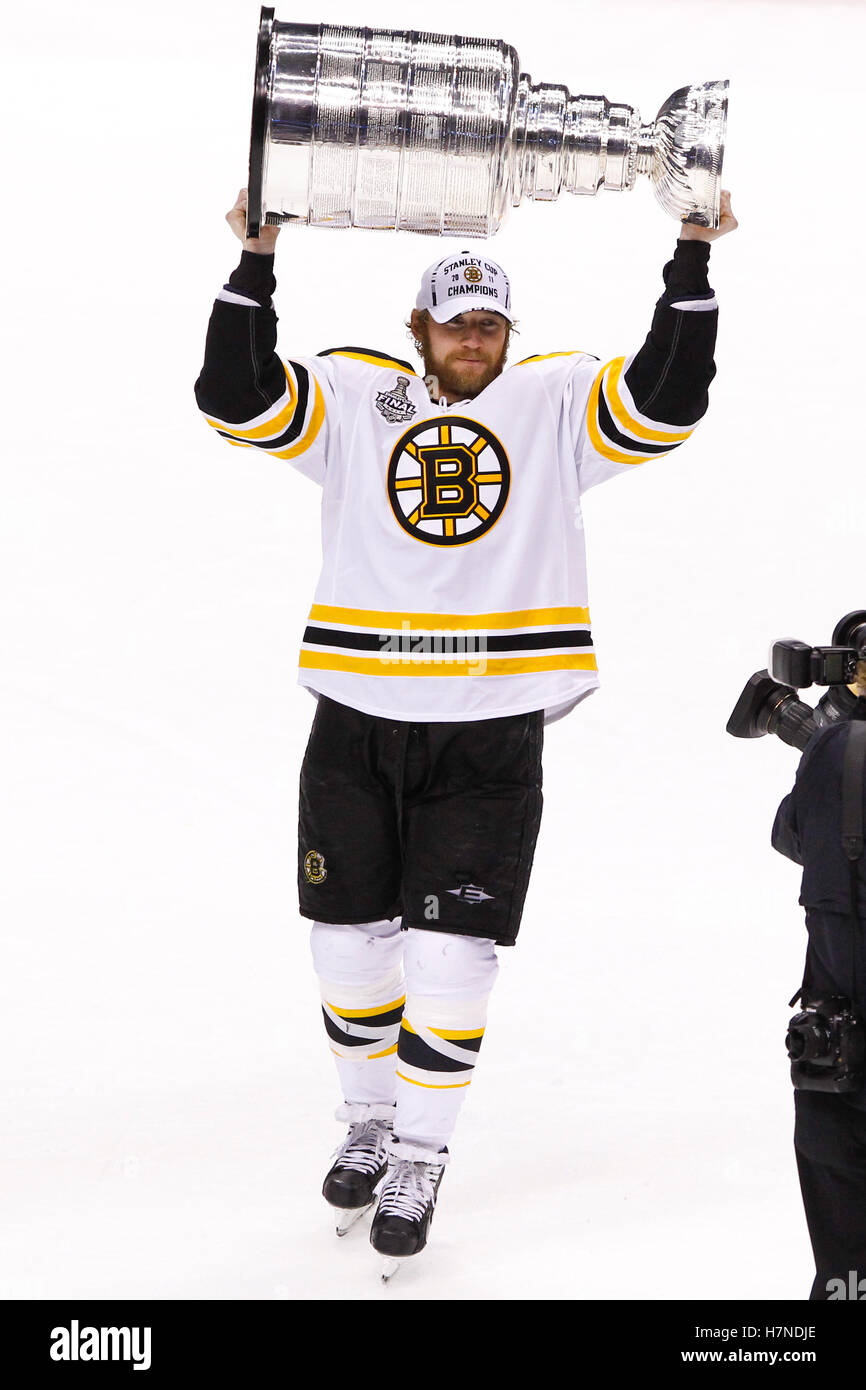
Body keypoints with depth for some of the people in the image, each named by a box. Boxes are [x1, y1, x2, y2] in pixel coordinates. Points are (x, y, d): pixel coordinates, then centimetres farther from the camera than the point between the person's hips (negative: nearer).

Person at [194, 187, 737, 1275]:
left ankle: (419, 1160, 15)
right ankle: (369, 1117, 34)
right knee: (351, 943, 10)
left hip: (492, 744, -1)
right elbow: (235, 398, -5)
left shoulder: (558, 405, 4)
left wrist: (692, 256, -12)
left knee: (450, 960, -3)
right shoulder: (352, 401, 5)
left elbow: (667, 400, -6)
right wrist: (256, 261, -12)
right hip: (356, 730, 2)